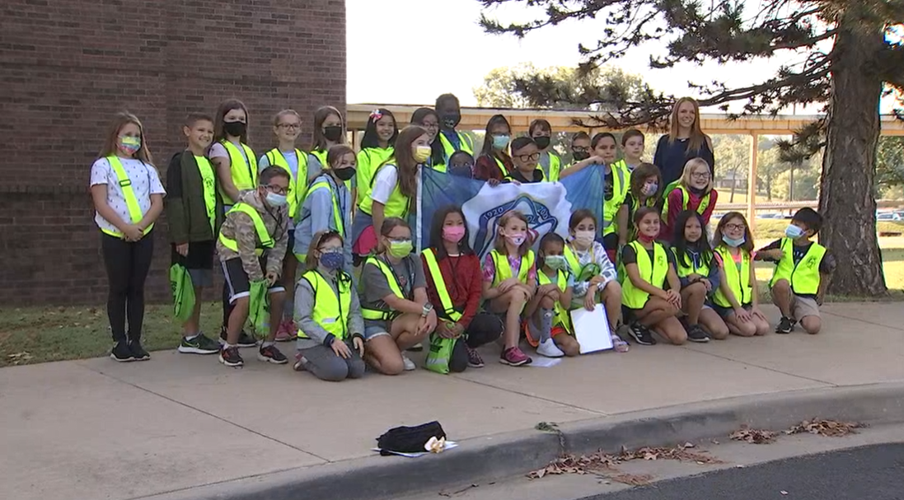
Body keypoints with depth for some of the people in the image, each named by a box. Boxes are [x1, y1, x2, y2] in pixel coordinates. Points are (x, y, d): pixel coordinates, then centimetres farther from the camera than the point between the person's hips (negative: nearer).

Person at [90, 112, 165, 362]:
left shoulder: (146, 168, 12)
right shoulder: (103, 165, 1)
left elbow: (157, 203, 4)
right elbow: (101, 204, -9)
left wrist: (141, 226, -13)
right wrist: (125, 228, -18)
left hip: (144, 235, 3)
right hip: (115, 236, -3)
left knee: (137, 288, 6)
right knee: (119, 288, 1)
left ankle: (135, 341, 10)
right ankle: (119, 343, 7)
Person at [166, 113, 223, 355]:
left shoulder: (210, 163, 16)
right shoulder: (180, 162, -7)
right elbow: (174, 200, -13)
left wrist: (219, 230, 14)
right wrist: (180, 236, -17)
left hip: (208, 233, 7)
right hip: (189, 235, -7)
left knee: (200, 285, 11)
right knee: (189, 285, -3)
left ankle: (196, 332, 18)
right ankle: (189, 337, 2)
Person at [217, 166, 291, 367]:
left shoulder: (282, 208, -10)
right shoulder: (244, 213, -32)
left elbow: (280, 241, -3)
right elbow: (247, 254, -28)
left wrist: (273, 269, -15)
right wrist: (259, 282, -23)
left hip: (261, 252, 7)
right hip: (234, 252, -7)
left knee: (279, 295, -6)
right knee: (245, 300, -22)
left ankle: (268, 345, 9)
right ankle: (229, 348, -4)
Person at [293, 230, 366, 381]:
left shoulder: (346, 280, 14)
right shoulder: (307, 283, -7)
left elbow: (355, 312, 10)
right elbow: (304, 320, -13)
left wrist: (357, 334, -10)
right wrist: (330, 340, -20)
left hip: (341, 339, 6)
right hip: (314, 342, -6)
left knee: (357, 369, -18)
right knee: (337, 371, -29)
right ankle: (306, 361, 3)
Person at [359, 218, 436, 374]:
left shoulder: (413, 261, 2)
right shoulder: (373, 267, -16)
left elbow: (420, 294, -12)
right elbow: (394, 302, -24)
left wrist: (424, 316, -34)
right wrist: (426, 309, -34)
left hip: (399, 320, 5)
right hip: (374, 322, -5)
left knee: (425, 325, -29)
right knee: (394, 366, -27)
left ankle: (394, 349, 0)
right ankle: (367, 352, 6)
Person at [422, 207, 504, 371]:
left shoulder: (471, 258, 9)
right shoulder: (427, 257, -2)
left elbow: (476, 293, 1)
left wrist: (463, 322, -14)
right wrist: (437, 323, -17)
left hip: (465, 315, 4)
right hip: (441, 319, -4)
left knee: (494, 326, -27)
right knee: (458, 363, -24)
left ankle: (467, 345, 4)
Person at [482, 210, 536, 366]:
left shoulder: (529, 256, -1)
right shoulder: (493, 257, -13)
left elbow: (532, 289, -7)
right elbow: (485, 293, -14)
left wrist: (516, 281, -25)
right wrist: (505, 288, -27)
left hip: (520, 306, 6)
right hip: (494, 304, -6)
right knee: (517, 293, -32)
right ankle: (511, 348, -36)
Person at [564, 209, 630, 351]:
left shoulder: (597, 248, -1)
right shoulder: (564, 252, -14)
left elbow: (611, 271, -18)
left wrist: (594, 287, -32)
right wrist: (593, 281, -29)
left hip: (596, 297, 3)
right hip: (575, 303, -3)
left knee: (614, 286, -28)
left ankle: (612, 332, -11)